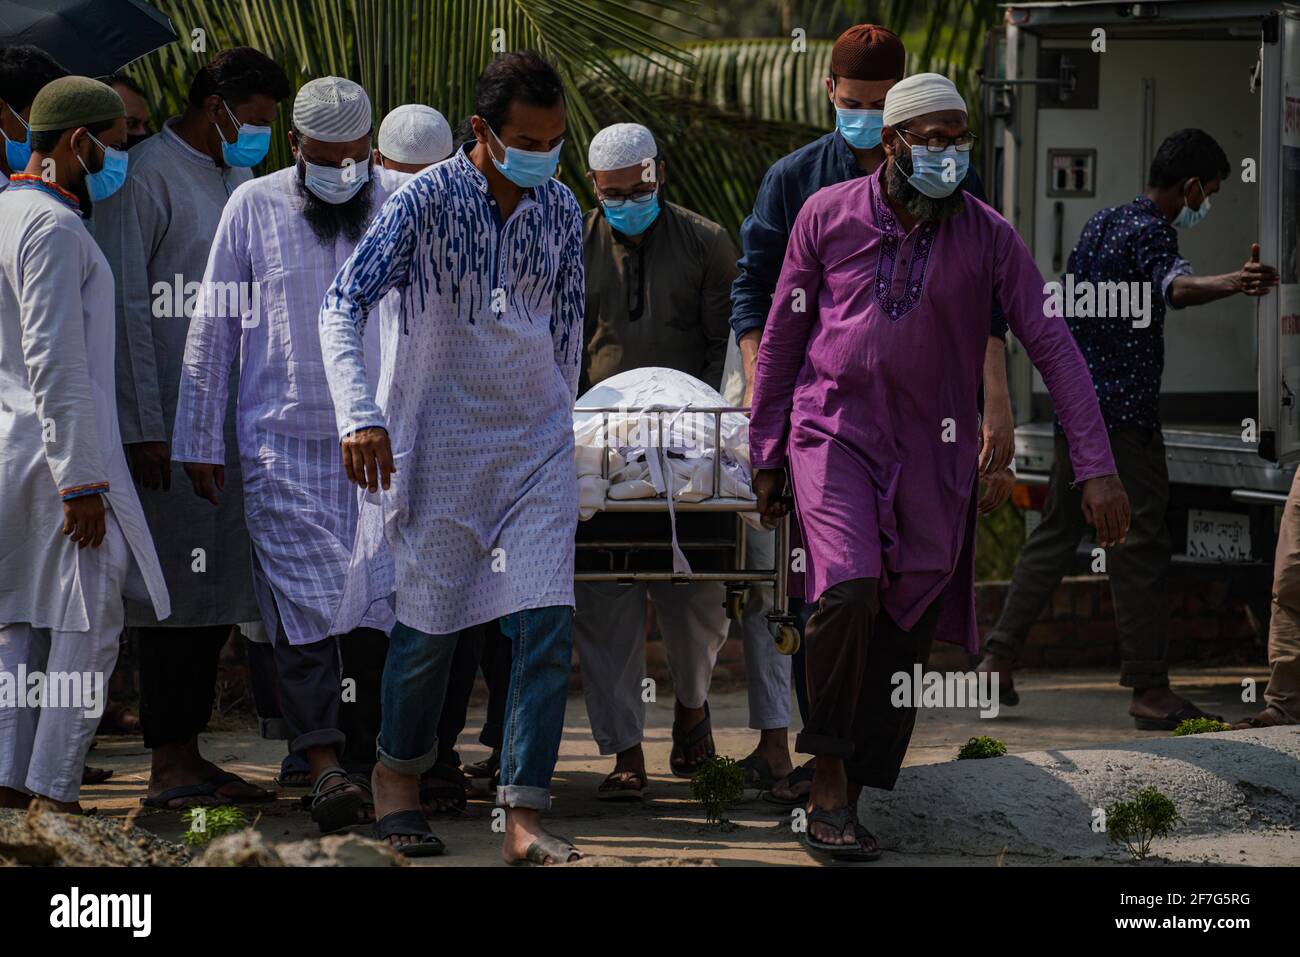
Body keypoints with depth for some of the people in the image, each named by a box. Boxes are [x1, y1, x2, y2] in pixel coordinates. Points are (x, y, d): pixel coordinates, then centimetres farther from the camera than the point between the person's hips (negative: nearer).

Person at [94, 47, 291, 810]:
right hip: (172, 425, -8)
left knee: (219, 588, 8)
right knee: (178, 589, -7)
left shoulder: (240, 180, 18)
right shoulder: (147, 177, -9)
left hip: (233, 424, 8)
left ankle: (190, 753, 13)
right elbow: (125, 309, -13)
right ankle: (168, 768, -4)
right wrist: (143, 427, -17)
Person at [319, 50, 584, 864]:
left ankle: (524, 819, -8)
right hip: (440, 444, -3)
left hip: (537, 445, 3)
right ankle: (398, 773, 32)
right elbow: (343, 307, -15)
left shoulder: (561, 211, 3)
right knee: (430, 620, 6)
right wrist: (360, 414, -26)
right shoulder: (426, 201, -11)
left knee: (547, 627, -8)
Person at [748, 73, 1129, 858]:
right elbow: (781, 337, 6)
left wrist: (1097, 466, -16)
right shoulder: (828, 217, -4)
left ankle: (848, 807, 14)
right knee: (849, 591, -24)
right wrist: (766, 457, 6)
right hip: (836, 434, -2)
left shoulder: (988, 238, -4)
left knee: (905, 638, 3)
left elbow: (1054, 347, -7)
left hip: (931, 456, 2)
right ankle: (828, 779, -12)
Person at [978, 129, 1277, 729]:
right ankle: (1150, 690, -6)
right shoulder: (1152, 231, -13)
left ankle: (997, 661, 14)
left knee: (1056, 533, 15)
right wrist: (1234, 284, -56)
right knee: (1139, 547, -6)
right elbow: (1176, 287, -36)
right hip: (1125, 414, -9)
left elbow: (1067, 297, 26)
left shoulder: (1101, 224, 15)